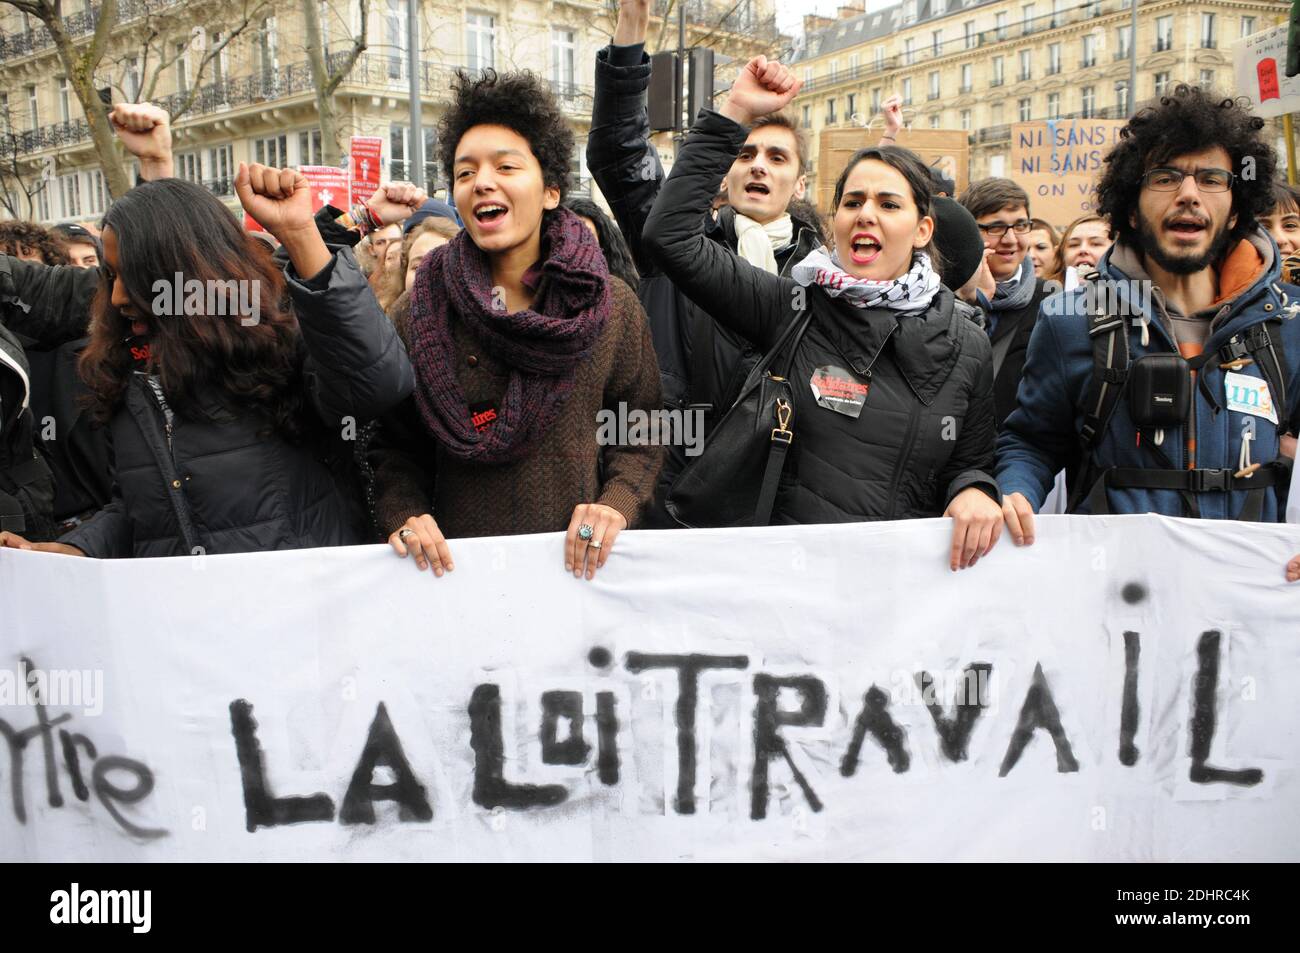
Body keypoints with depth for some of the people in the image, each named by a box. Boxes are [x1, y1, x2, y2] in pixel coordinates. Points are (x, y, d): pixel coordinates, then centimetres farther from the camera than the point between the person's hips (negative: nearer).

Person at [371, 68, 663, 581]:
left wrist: (615, 505, -16)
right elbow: (395, 446, 2)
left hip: (573, 561, 0)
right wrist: (404, 515, -15)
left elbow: (640, 436, 1)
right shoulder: (422, 308, -3)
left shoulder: (612, 306, -3)